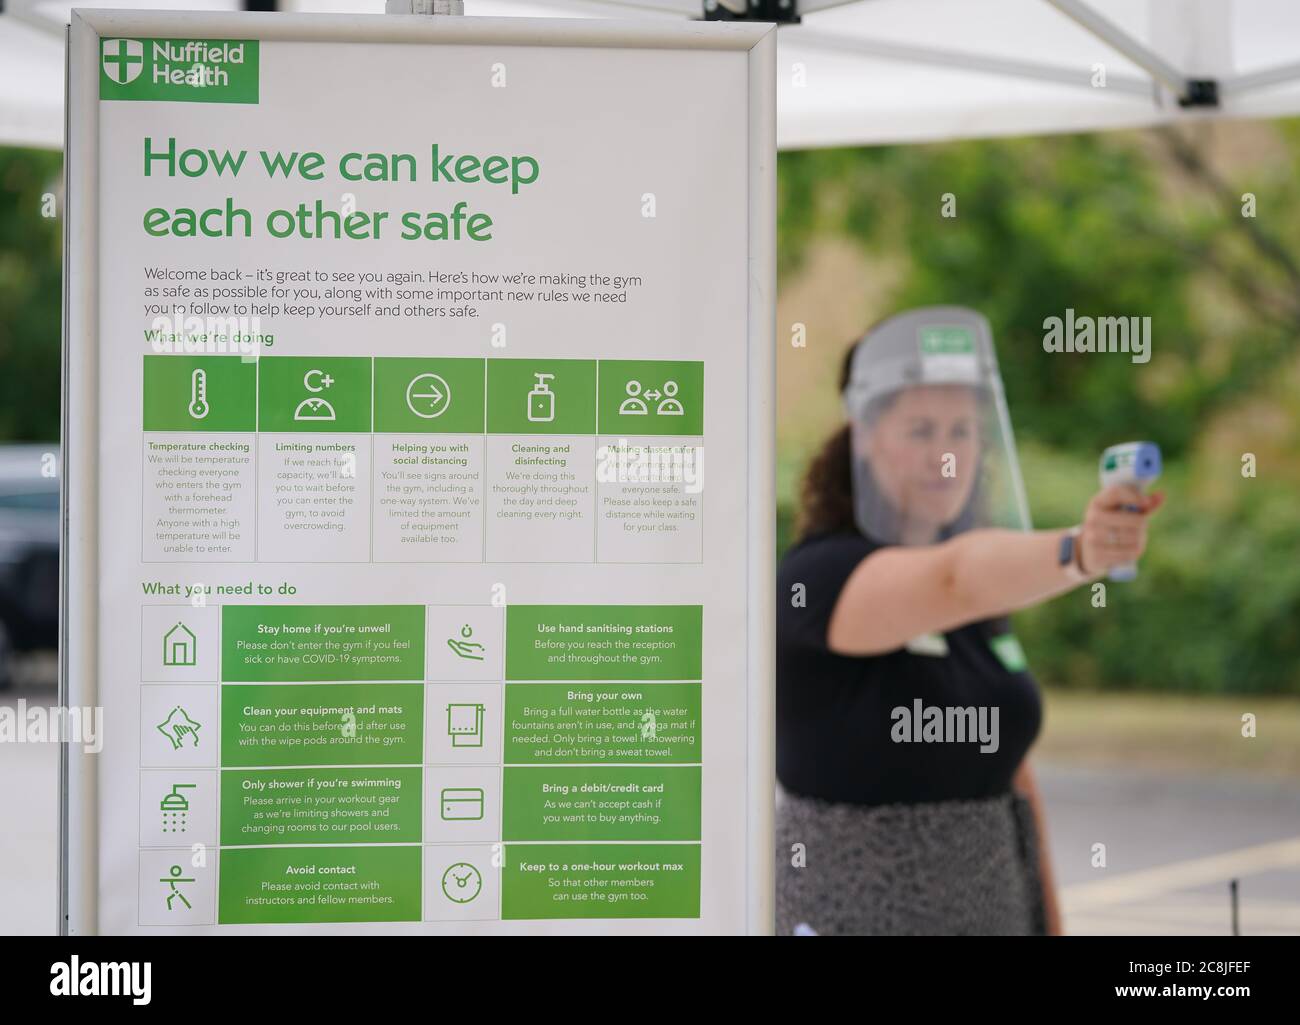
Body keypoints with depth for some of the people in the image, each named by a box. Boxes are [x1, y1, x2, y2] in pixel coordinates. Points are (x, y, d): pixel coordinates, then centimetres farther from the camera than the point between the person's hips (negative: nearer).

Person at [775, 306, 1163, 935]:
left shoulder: (983, 601, 10)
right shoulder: (818, 577, -16)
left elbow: (1008, 772, 14)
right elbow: (956, 580, -36)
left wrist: (1051, 926, 11)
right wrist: (1079, 553, -53)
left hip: (987, 908, 7)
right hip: (854, 912, -7)